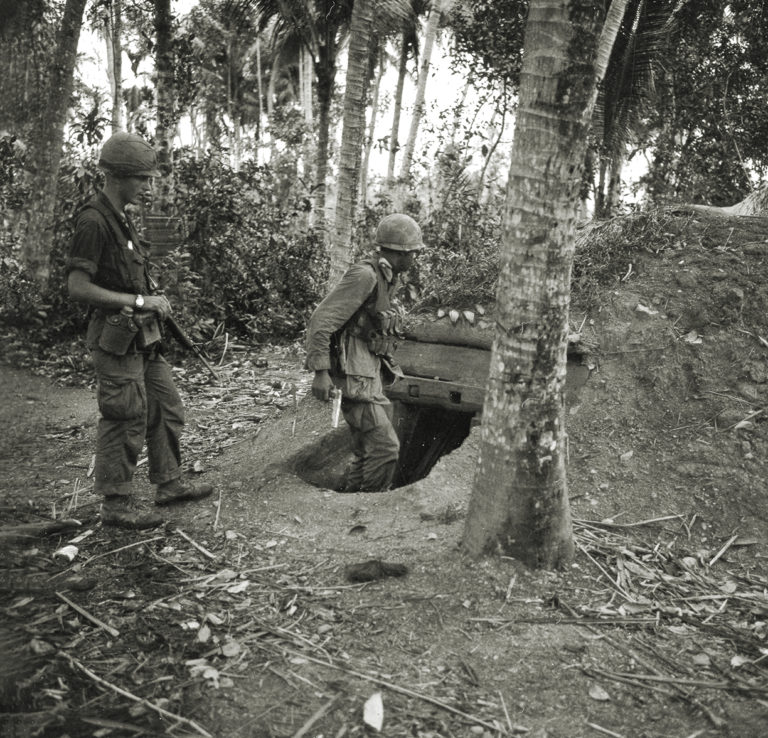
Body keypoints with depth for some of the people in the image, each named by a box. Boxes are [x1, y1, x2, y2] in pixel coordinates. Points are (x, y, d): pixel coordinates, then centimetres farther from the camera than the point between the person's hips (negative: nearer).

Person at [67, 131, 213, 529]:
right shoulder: (93, 221, -17)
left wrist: (153, 301, 9)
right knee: (125, 422, -1)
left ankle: (169, 484, 30)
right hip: (117, 340, -10)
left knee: (167, 410, 16)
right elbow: (78, 286, -21)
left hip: (142, 337, 10)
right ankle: (116, 505, 13)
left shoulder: (121, 218, 13)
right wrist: (140, 301, -20)